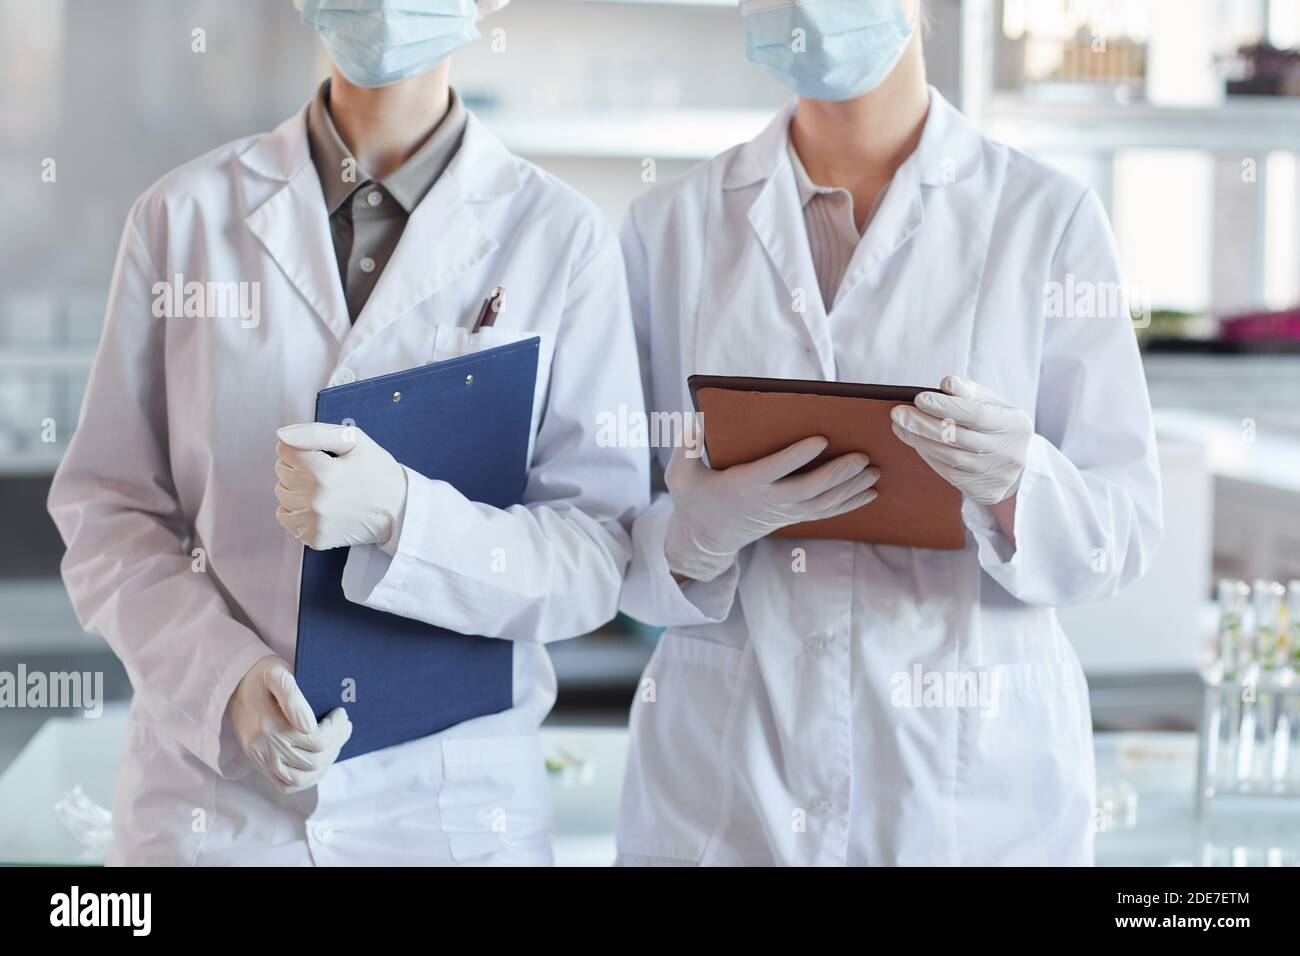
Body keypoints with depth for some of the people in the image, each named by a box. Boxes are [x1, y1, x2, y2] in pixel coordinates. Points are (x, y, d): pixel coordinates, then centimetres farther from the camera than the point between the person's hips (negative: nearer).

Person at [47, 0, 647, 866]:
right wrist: (228, 674, -14)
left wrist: (400, 515, -22)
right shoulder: (185, 213, 1)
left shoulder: (563, 238, -4)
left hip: (453, 798, 0)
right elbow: (106, 510, 2)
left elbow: (597, 560, -6)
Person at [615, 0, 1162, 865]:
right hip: (720, 769, 1)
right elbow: (616, 541, 1)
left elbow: (1124, 531, -4)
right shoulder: (669, 226, 1)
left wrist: (1015, 484, -23)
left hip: (972, 774, -1)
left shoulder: (1050, 219, -5)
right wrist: (700, 529, -20)